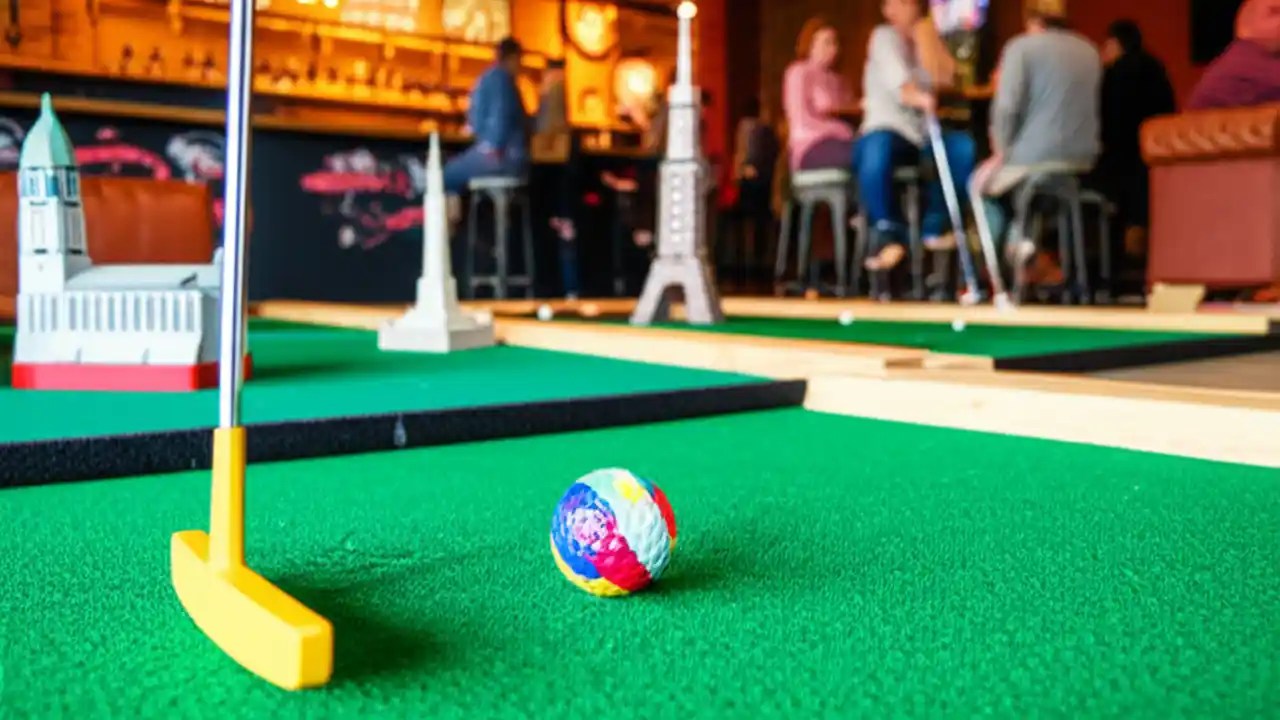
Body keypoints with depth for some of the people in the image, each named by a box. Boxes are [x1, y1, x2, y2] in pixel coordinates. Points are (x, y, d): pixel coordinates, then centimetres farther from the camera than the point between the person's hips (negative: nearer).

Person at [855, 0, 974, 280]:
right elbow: (895, 75, -19)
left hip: (921, 134, 5)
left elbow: (944, 77, -2)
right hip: (886, 128, -5)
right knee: (879, 148, -40)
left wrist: (925, 34, 1)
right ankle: (888, 233, -32)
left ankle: (936, 224, -14)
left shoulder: (927, 41, 18)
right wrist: (916, 96, -40)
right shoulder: (884, 36, 3)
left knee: (964, 147, -24)